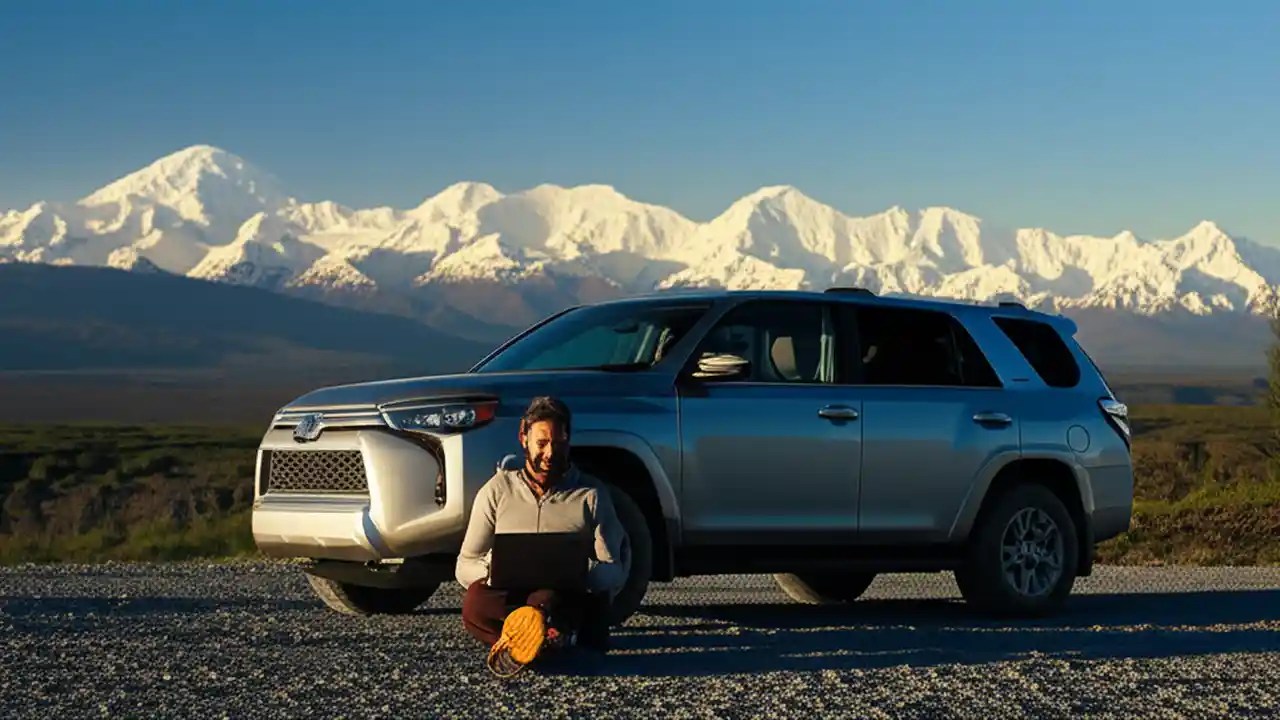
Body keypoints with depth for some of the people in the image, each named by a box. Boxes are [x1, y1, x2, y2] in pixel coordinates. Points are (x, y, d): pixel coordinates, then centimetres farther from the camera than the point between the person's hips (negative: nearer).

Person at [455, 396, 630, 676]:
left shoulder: (591, 494, 11)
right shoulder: (498, 490, 15)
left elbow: (615, 574, 4)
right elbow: (464, 567, 11)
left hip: (572, 601, -1)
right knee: (475, 600, -35)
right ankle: (557, 636, -47)